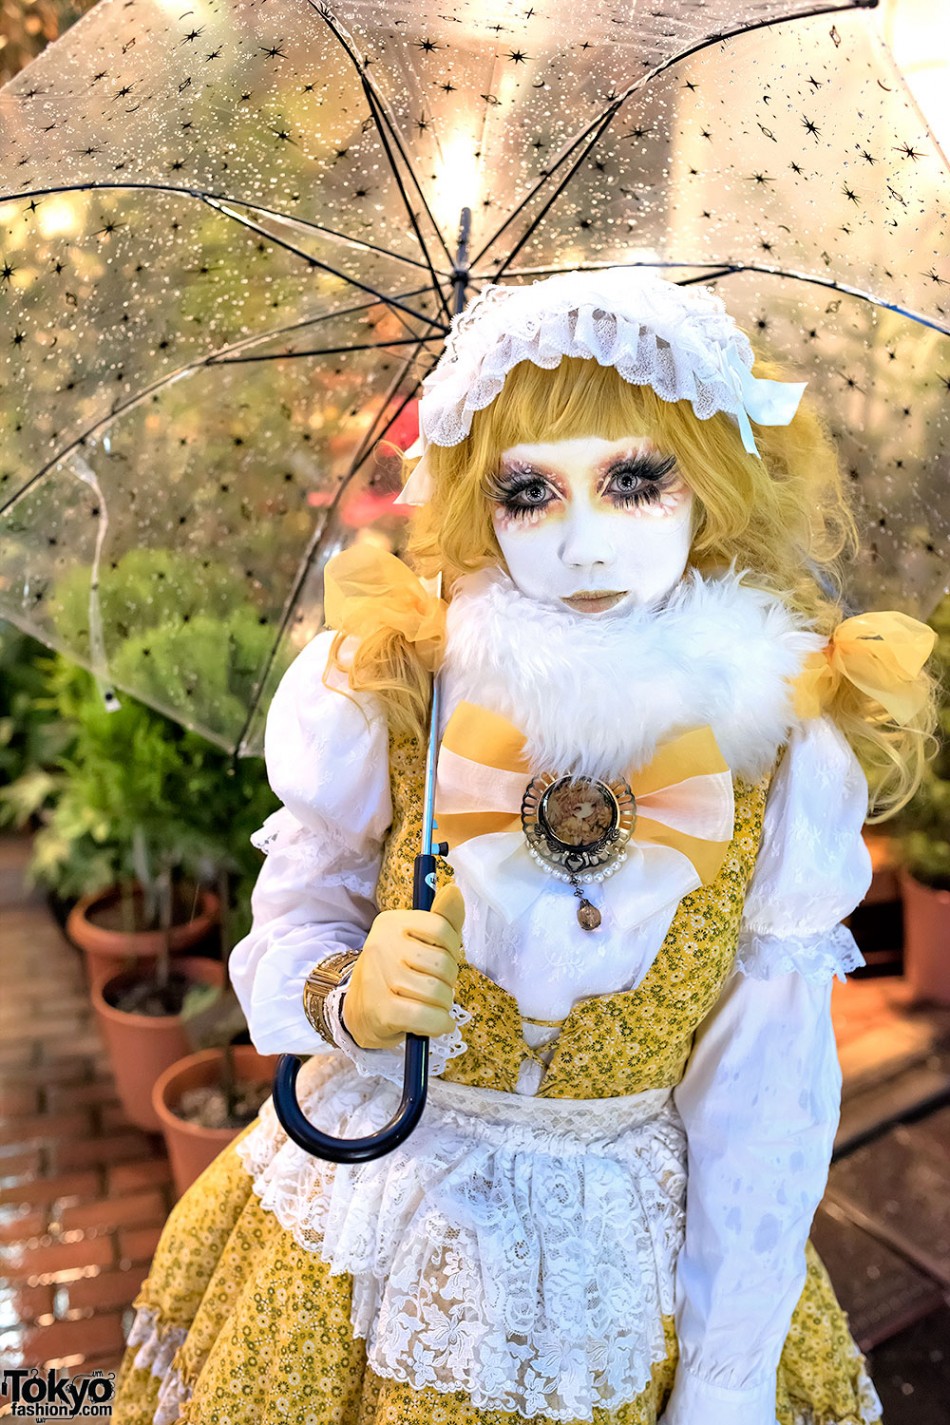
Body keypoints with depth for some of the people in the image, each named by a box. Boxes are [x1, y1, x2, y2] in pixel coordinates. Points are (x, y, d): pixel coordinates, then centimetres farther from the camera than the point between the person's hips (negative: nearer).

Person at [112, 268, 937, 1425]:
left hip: (625, 1262, 1)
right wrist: (349, 999, -29)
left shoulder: (781, 749, -16)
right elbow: (289, 929, -7)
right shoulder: (387, 687, -18)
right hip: (367, 1220, 1)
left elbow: (766, 1110, -9)